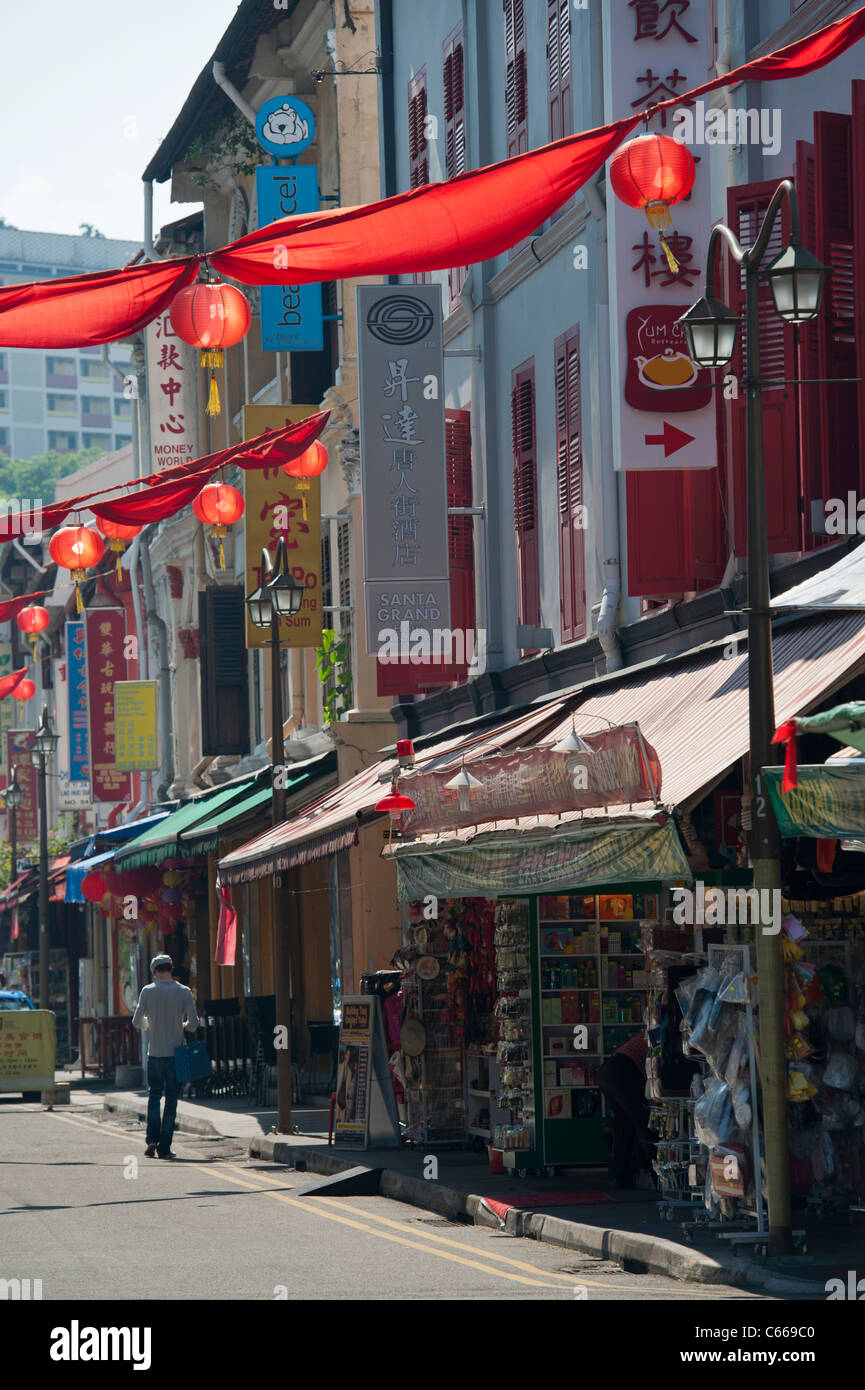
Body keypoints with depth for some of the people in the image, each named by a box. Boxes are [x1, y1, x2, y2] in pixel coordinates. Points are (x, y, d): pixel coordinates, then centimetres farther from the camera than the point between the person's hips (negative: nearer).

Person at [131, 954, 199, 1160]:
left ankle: (152, 1139, -1)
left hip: (155, 1052, 0)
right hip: (175, 1053, 0)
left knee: (154, 1095, 14)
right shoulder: (184, 992, -4)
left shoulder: (148, 991, -2)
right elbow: (193, 1023, -8)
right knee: (171, 1099, 4)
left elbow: (137, 1022, 4)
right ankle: (164, 1147, 2)